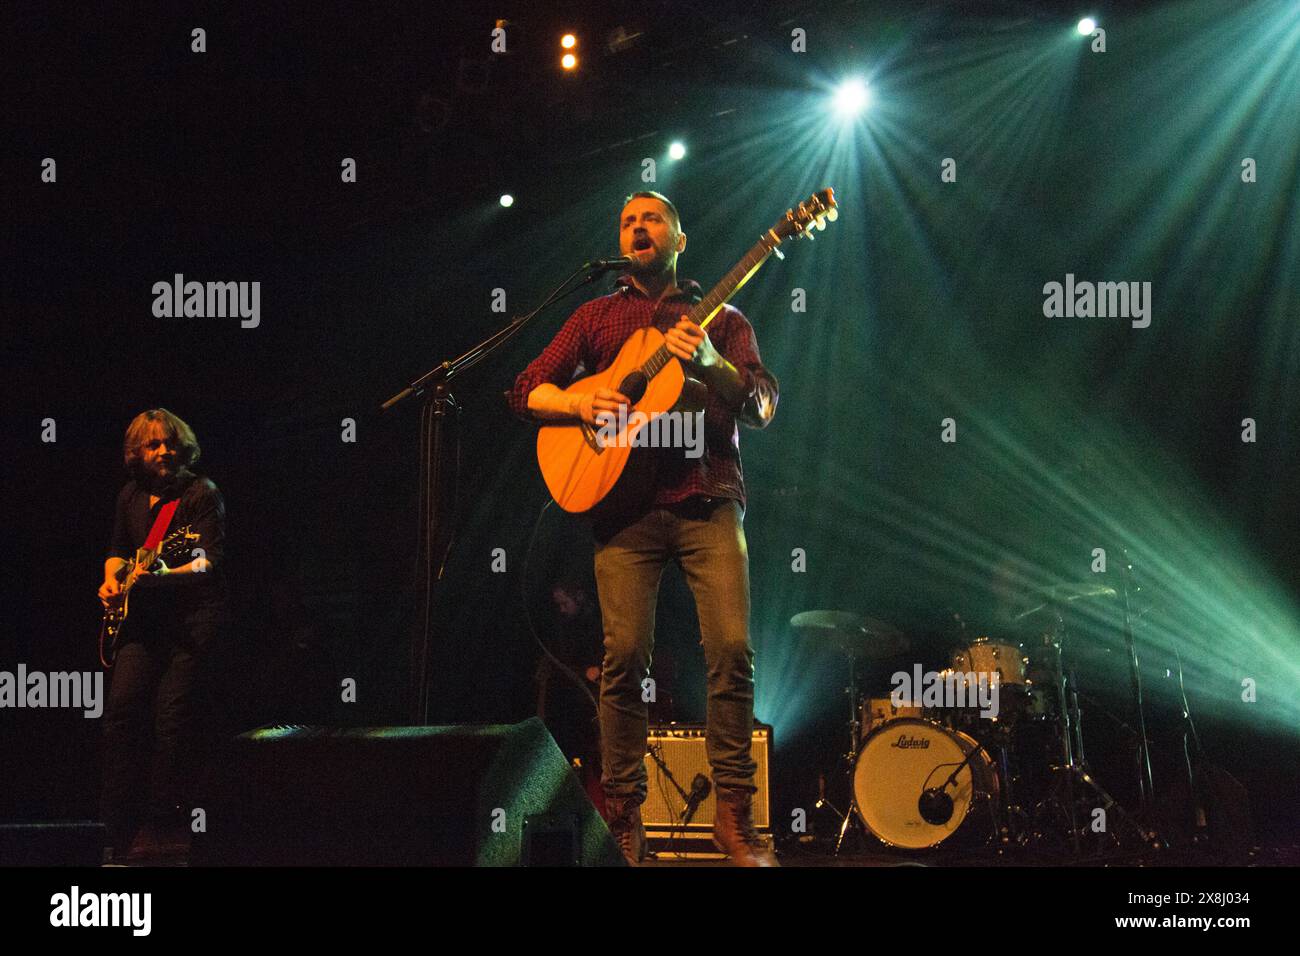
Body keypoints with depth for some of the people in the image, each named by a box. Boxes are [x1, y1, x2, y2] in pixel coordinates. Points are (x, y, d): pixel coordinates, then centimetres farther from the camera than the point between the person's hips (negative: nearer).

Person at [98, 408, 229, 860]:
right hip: (144, 618, 6)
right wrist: (111, 578, 7)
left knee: (174, 715, -13)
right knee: (123, 708, -6)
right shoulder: (131, 496, 15)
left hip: (195, 616, -6)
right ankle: (119, 823, -1)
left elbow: (210, 561, -14)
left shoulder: (202, 493, -5)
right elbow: (118, 550, 28)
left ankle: (163, 824, -5)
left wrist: (165, 574, -28)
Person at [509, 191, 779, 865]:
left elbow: (762, 408, 4)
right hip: (626, 504, 1)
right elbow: (526, 389, 14)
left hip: (707, 499, 0)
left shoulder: (722, 319, 17)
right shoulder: (597, 316, 20)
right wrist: (580, 402, -7)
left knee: (732, 650, -13)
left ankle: (734, 816, -6)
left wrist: (711, 363, -15)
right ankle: (622, 815, -1)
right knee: (625, 655, -10)